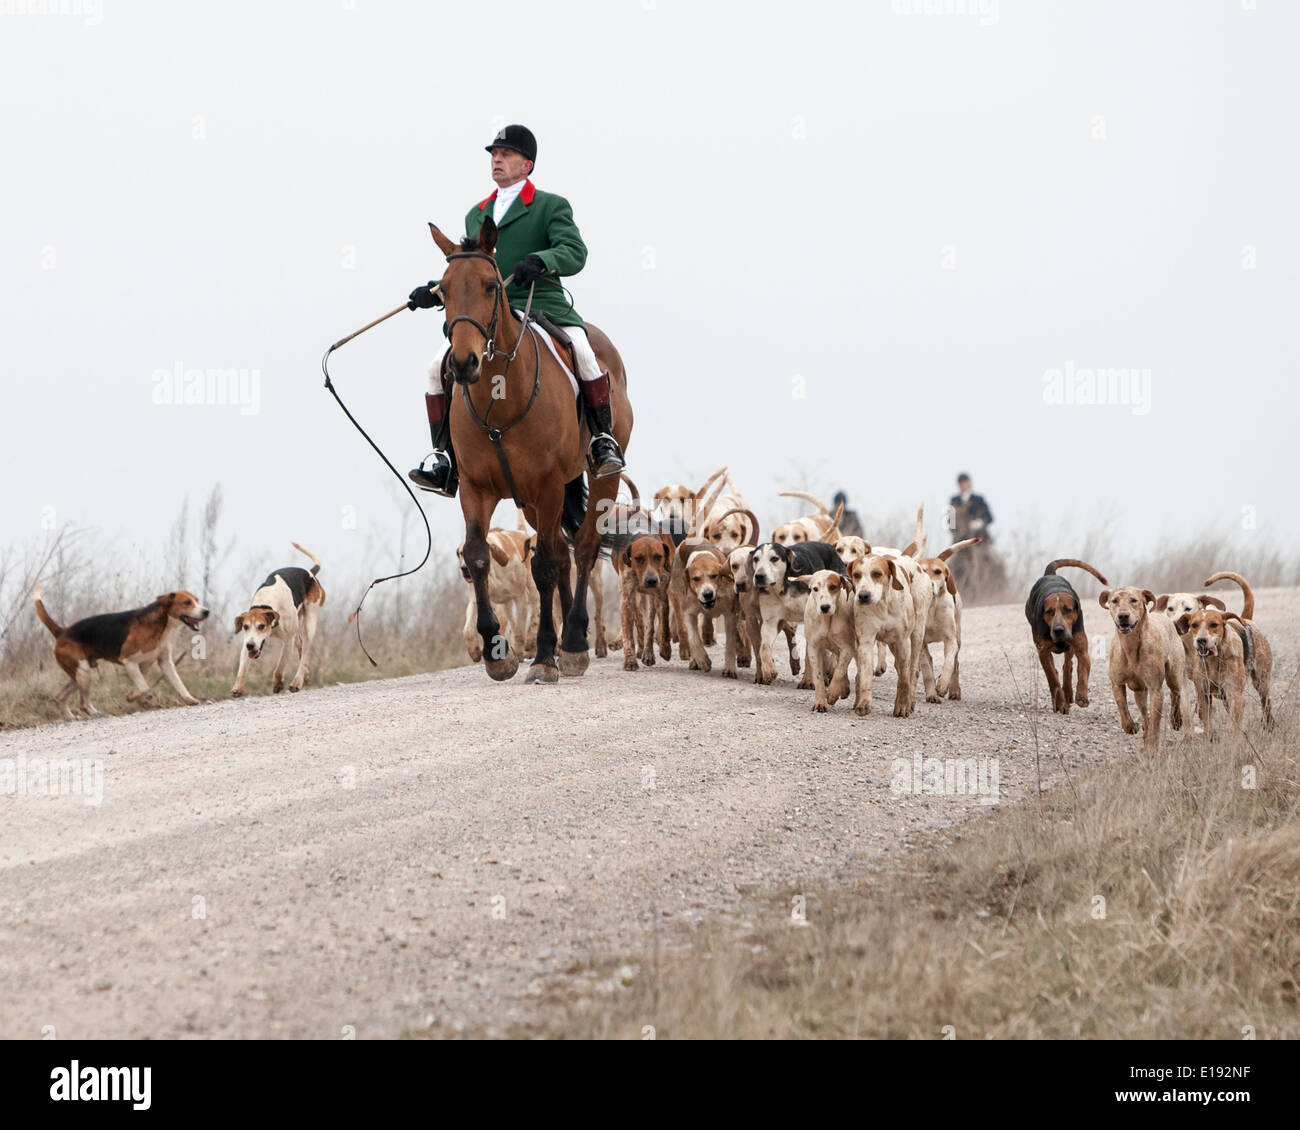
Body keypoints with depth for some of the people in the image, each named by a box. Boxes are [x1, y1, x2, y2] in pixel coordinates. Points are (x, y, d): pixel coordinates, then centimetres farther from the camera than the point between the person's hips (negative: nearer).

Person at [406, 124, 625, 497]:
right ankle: (444, 460, -11)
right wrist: (436, 292, 7)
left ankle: (604, 441, -12)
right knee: (440, 367, -16)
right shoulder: (476, 215, 23)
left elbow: (574, 252, -11)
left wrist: (539, 261, -31)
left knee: (583, 353, -29)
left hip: (543, 307, -4)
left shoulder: (552, 207, 6)